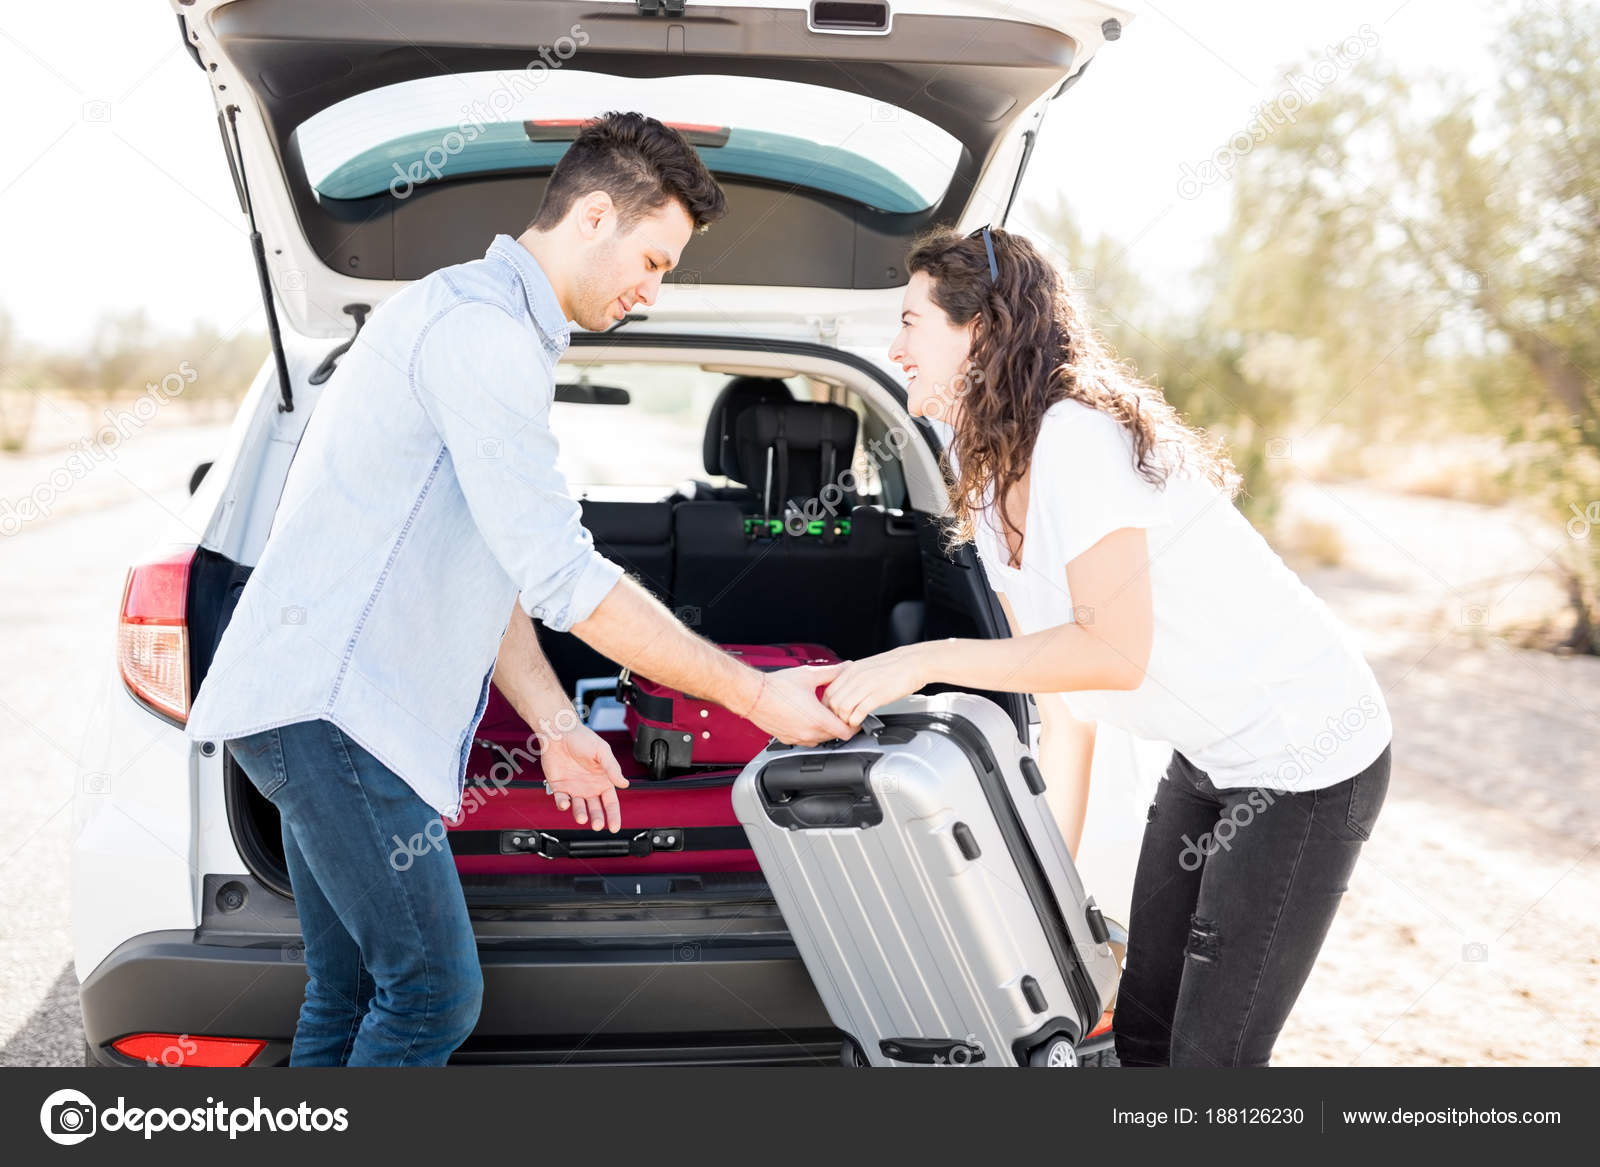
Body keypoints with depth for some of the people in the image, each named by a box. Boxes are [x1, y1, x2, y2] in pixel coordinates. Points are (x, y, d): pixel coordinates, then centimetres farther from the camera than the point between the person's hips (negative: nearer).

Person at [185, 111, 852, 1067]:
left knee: (352, 999, 14)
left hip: (325, 707, 11)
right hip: (333, 705, -11)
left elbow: (497, 569, 23)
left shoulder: (501, 332, 20)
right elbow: (564, 578, -21)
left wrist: (556, 724, 16)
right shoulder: (480, 330, -16)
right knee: (436, 993, -8)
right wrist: (755, 695, -16)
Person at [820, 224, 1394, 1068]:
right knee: (1142, 1028, 13)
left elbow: (1113, 650, -32)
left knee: (1211, 1055, -5)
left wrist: (923, 661, -28)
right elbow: (1055, 679, 7)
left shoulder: (1076, 436, -24)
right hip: (1209, 756, 9)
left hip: (1307, 759, -9)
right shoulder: (982, 472, 4)